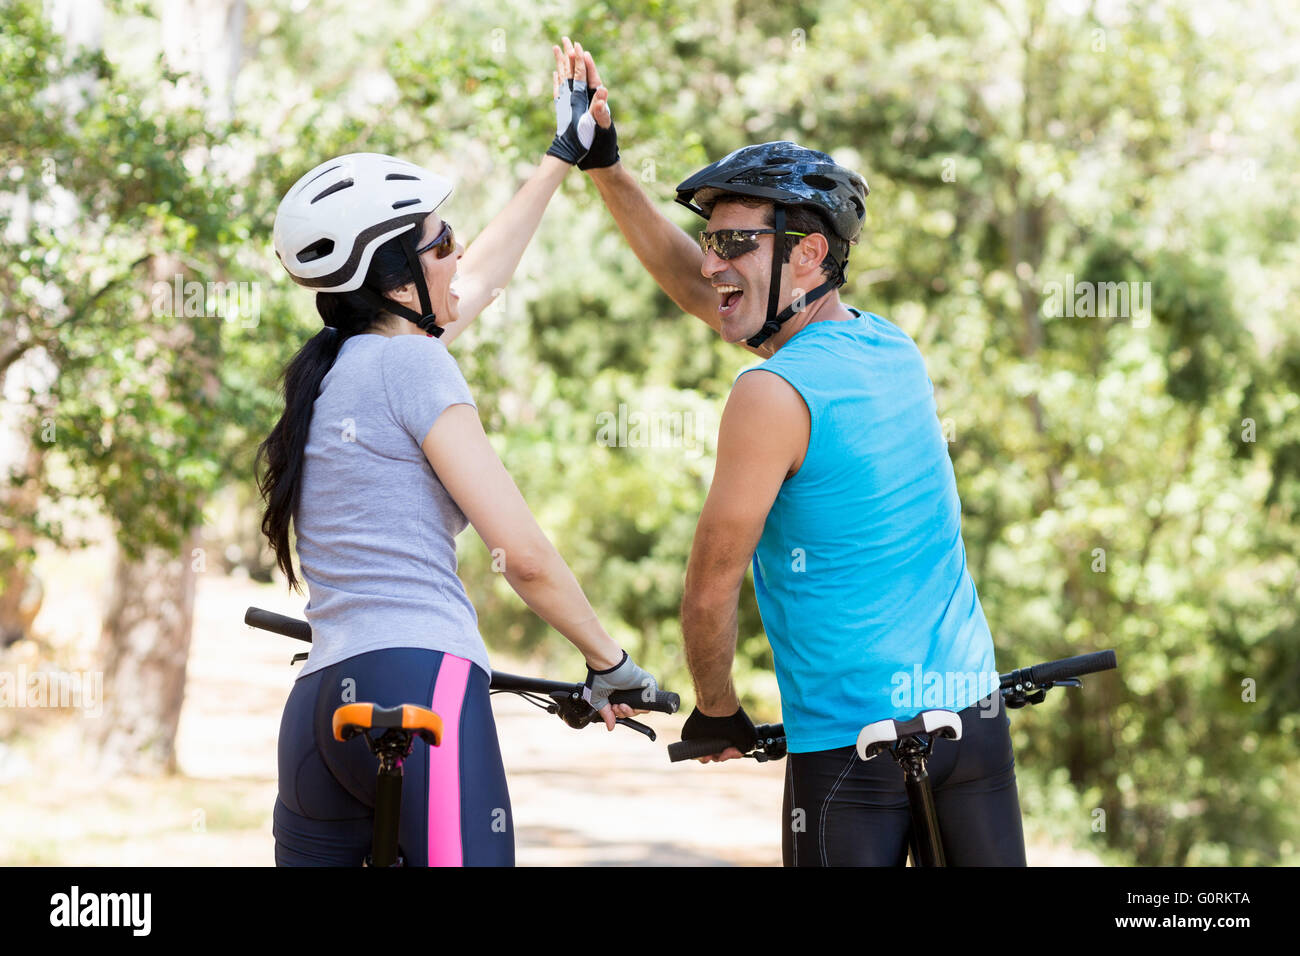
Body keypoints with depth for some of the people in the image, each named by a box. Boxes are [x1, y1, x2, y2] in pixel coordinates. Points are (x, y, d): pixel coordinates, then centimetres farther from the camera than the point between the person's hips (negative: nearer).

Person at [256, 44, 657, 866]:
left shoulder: (327, 367, 21)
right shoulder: (413, 366, -4)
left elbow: (483, 278, 38)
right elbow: (525, 556, -7)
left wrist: (564, 158, 48)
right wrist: (609, 663, 7)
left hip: (316, 706, 9)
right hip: (422, 686, -9)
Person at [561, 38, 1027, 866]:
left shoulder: (774, 394, -15)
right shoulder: (894, 346, 8)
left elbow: (712, 588, -8)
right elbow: (699, 289, 19)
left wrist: (717, 711, 10)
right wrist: (604, 163, 20)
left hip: (854, 734, -7)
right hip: (975, 707, 7)